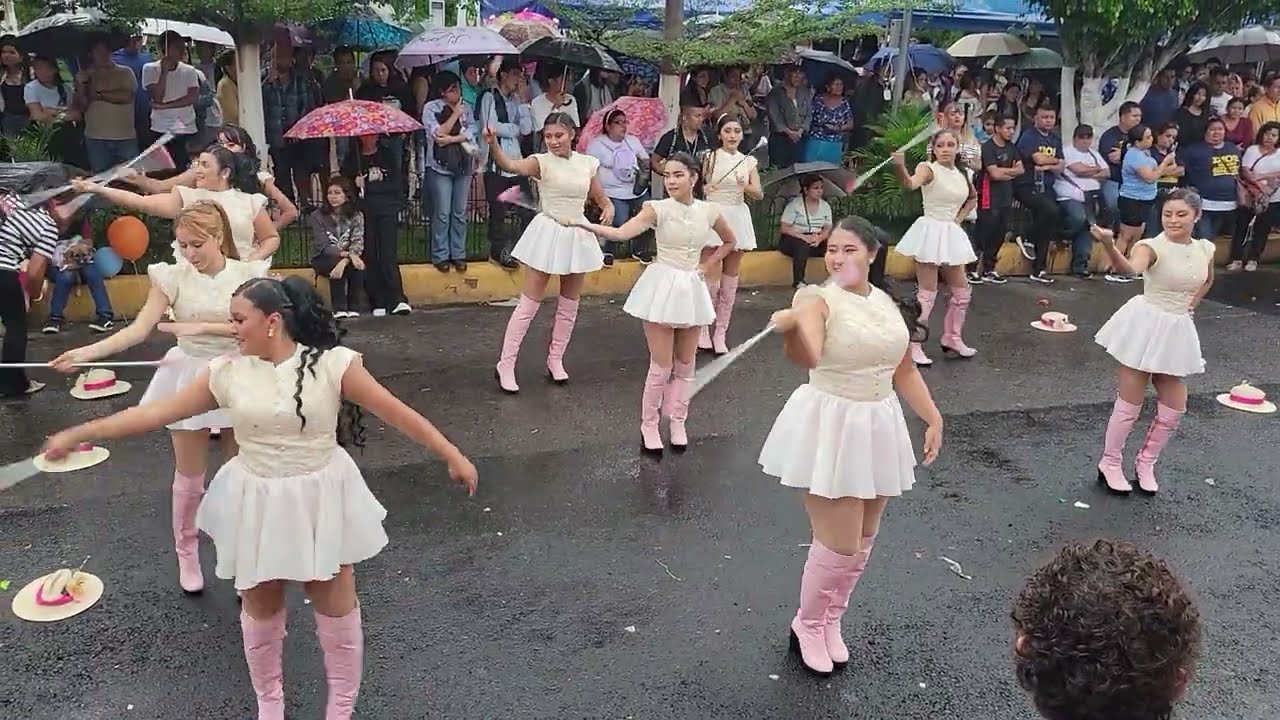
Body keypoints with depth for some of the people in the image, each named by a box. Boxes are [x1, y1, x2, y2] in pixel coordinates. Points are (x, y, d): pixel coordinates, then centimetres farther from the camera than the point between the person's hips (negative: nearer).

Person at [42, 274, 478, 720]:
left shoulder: (332, 364, -15)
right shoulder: (227, 373, -6)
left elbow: (396, 412, -13)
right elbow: (157, 412, -1)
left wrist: (452, 456, -12)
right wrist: (79, 434, -2)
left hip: (320, 500, -2)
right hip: (258, 506, 3)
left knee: (336, 605, 10)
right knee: (260, 607, 17)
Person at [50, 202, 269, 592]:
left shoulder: (247, 274, -8)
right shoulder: (173, 277, -6)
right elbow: (140, 328, -13)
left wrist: (202, 327, -24)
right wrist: (87, 351, -24)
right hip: (190, 378, 1)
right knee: (189, 476, 10)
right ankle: (187, 555, 29)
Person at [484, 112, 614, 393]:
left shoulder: (588, 164, 2)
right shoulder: (542, 162, -10)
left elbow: (601, 198, 12)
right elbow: (510, 165, -28)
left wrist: (608, 209, -11)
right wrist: (493, 144, -48)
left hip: (578, 236, 4)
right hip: (548, 234, -4)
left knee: (569, 306, 13)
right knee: (528, 304, -1)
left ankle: (555, 360, 29)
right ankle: (505, 365, 7)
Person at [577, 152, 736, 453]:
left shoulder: (709, 211, -2)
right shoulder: (657, 209, -12)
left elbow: (730, 241, 17)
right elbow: (621, 233, -28)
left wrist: (706, 265, 6)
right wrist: (583, 224, -42)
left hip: (691, 290, 4)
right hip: (662, 288, -4)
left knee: (685, 364, 13)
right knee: (662, 366, -1)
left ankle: (677, 422, 28)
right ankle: (649, 425, 15)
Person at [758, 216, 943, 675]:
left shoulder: (888, 304, 5)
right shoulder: (820, 300, -15)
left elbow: (904, 369, 16)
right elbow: (807, 358, -35)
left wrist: (933, 418, 14)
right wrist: (790, 329, -56)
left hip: (877, 427, 7)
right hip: (830, 427, -6)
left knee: (863, 539, 15)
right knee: (840, 543, -4)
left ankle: (830, 622, 37)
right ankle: (807, 625, 22)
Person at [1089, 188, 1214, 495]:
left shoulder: (1205, 249, 2)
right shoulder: (1152, 246, -17)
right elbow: (1131, 268, -41)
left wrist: (1189, 305, 10)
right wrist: (1109, 246, -60)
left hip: (1177, 332, 6)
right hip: (1146, 327, -6)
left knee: (1173, 410, 10)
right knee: (1130, 405, 0)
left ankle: (1145, 464, 28)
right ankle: (1110, 464, 16)